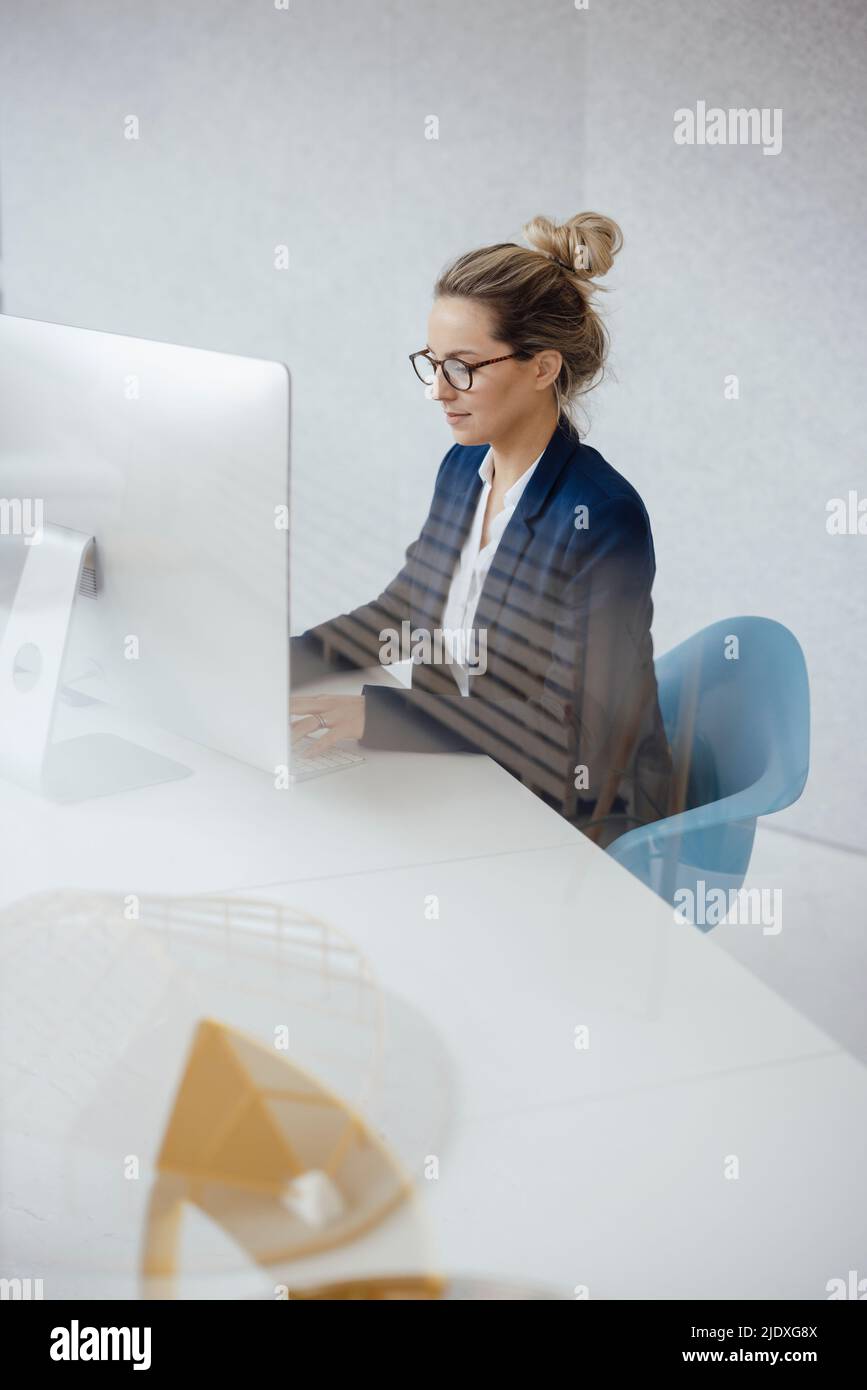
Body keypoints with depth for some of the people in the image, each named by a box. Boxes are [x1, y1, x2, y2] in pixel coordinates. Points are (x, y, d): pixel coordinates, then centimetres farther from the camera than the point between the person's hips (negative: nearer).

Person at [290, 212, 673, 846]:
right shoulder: (464, 468, 3)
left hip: (583, 822, -7)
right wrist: (283, 664, -2)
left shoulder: (603, 519, -22)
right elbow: (401, 611, 14)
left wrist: (376, 714, -27)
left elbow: (568, 735, -24)